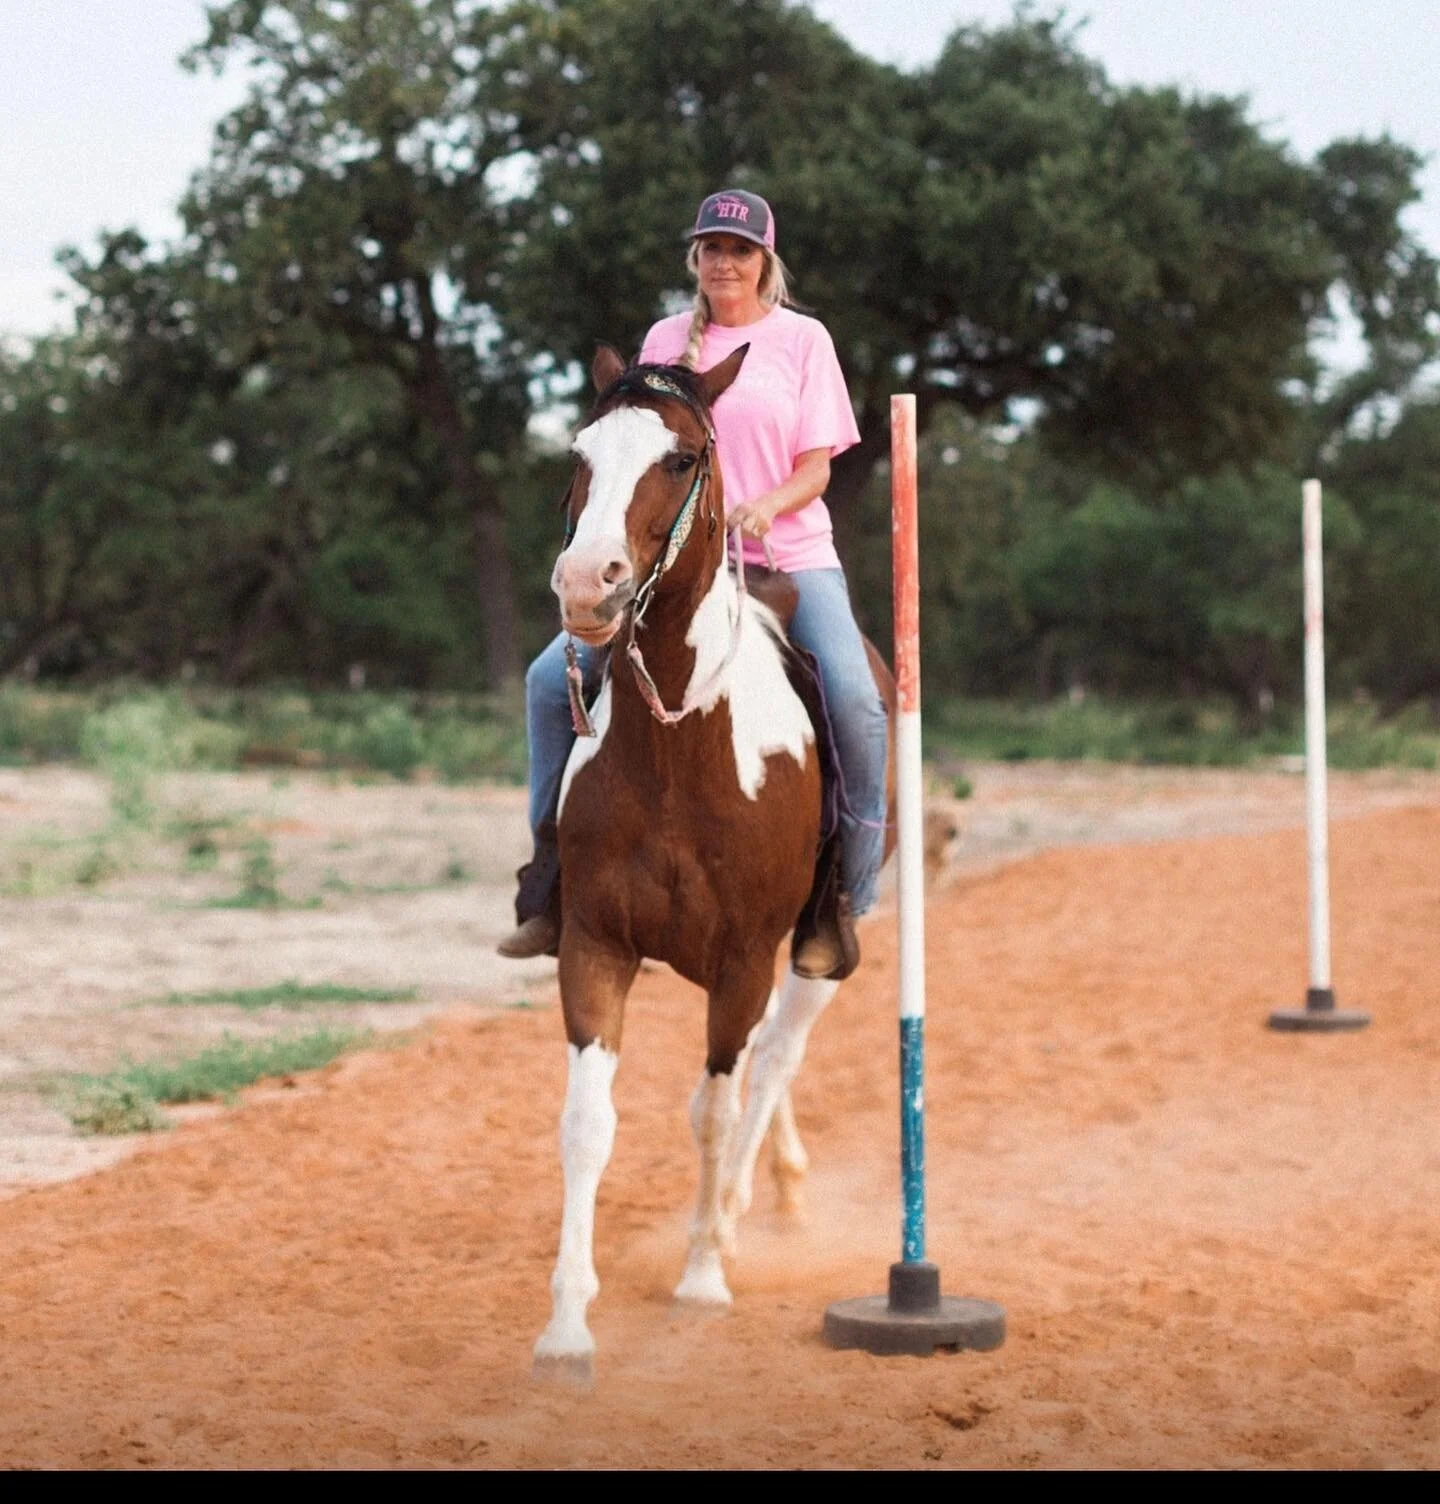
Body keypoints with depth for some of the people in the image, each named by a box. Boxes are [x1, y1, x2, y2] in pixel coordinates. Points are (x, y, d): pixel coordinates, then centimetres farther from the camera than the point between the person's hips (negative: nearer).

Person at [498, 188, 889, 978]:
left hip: (792, 558, -2)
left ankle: (843, 897, -13)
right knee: (552, 678, -13)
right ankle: (552, 874, -2)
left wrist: (766, 506, -20)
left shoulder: (802, 339, 4)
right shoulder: (667, 340, 11)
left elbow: (816, 467, 0)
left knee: (853, 702, -28)